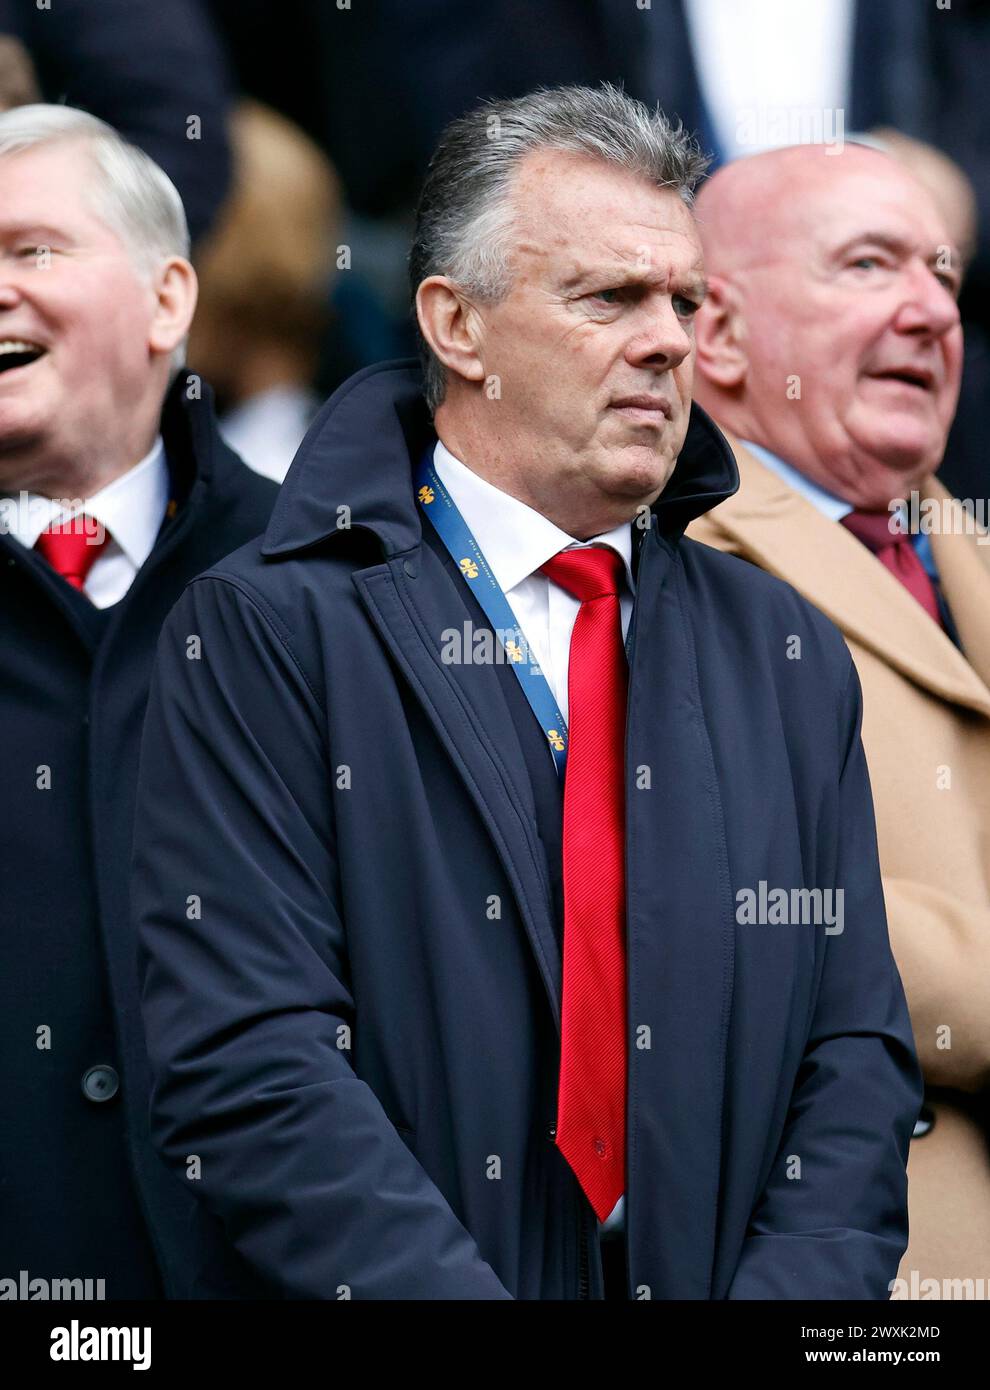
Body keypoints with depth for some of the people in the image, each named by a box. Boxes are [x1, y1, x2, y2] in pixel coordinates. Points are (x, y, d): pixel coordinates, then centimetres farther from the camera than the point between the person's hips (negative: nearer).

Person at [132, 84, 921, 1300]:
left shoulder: (791, 661, 12)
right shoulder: (262, 639, -2)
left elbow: (856, 1053, 9)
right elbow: (247, 1069, -10)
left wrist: (791, 1291, -9)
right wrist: (461, 1298, -20)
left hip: (729, 1273, 2)